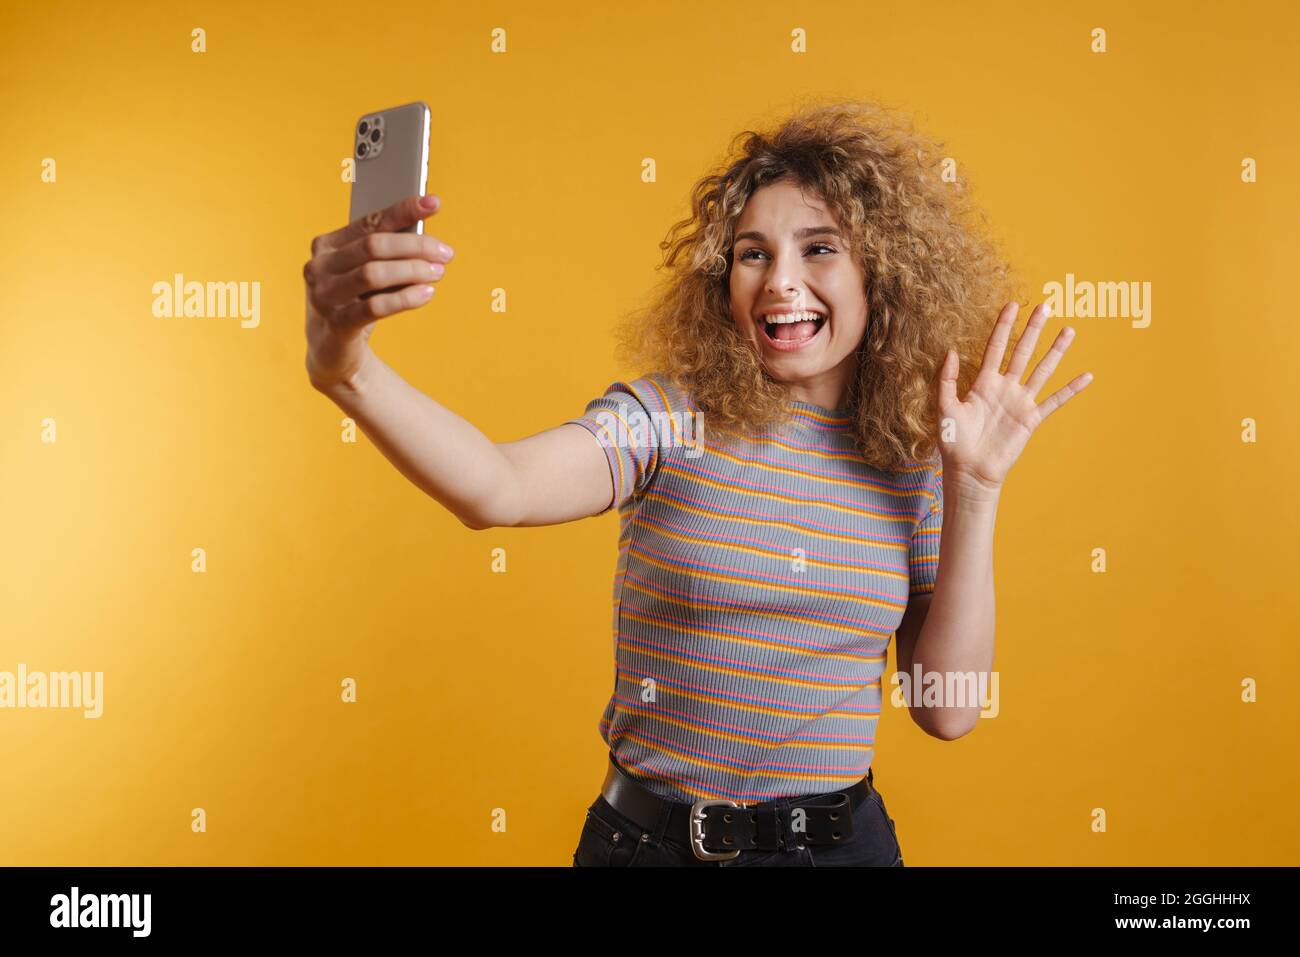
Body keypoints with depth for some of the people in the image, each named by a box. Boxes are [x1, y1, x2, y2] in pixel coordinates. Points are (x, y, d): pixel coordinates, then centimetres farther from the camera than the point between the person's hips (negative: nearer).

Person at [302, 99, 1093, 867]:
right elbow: (496, 488, -30)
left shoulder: (913, 463, -3)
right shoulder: (671, 418, -11)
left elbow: (947, 709, -6)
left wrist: (976, 489, -10)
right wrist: (349, 370, -46)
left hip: (842, 841, 2)